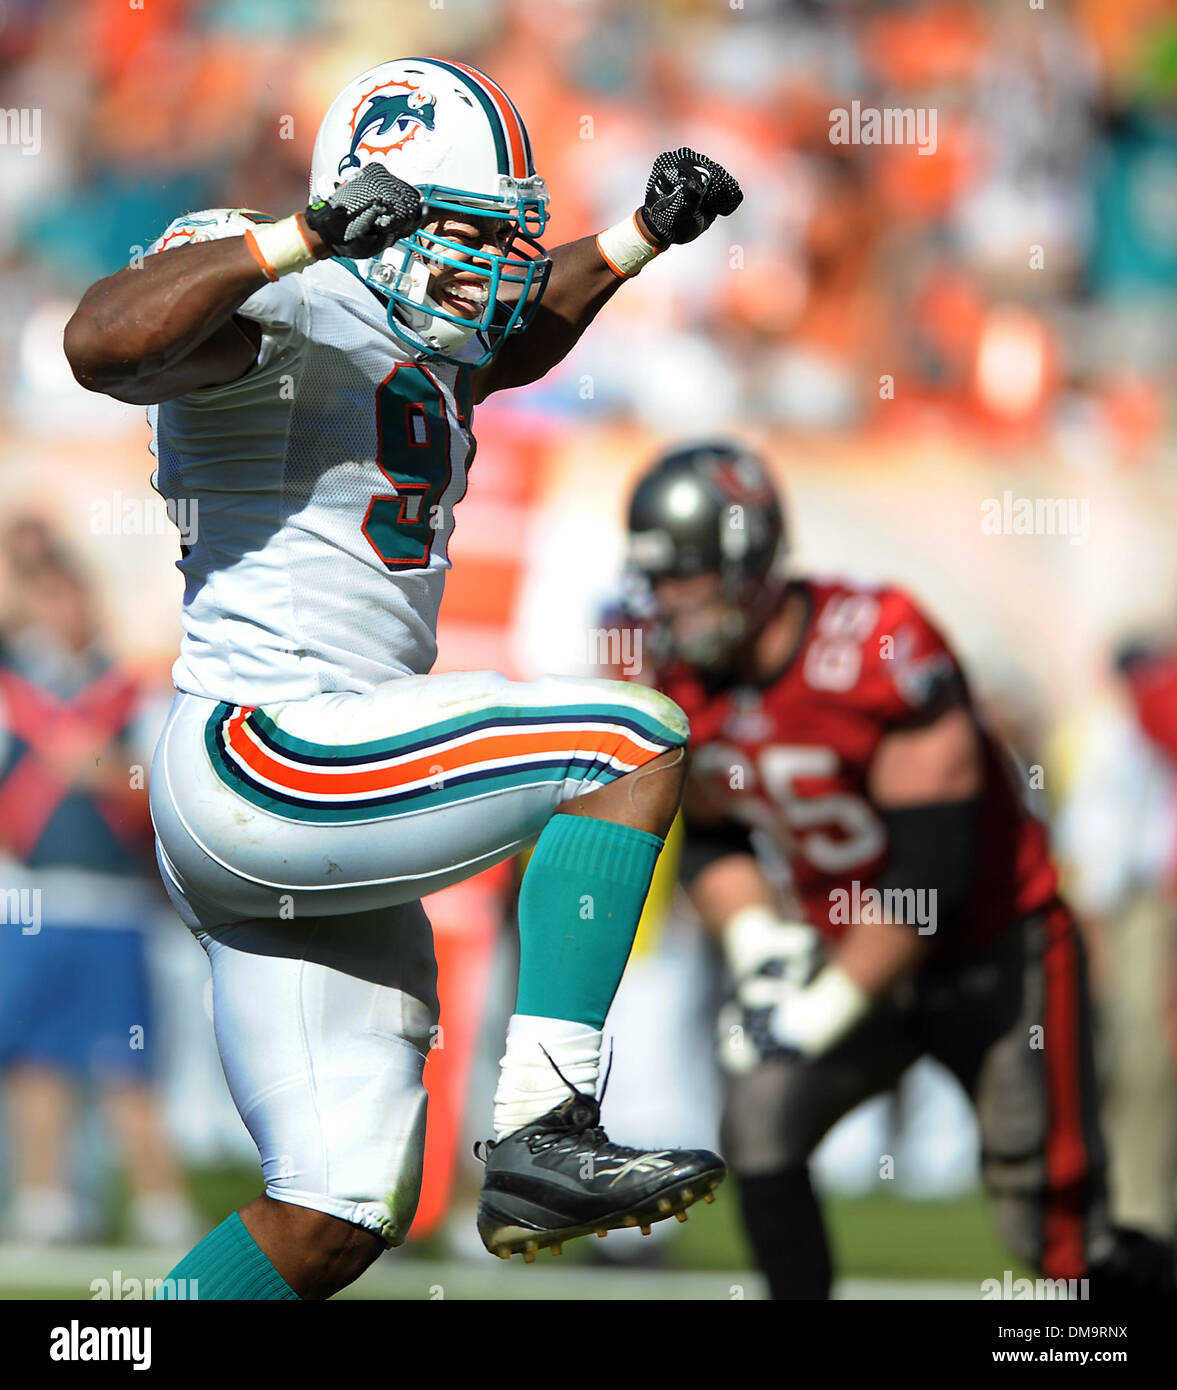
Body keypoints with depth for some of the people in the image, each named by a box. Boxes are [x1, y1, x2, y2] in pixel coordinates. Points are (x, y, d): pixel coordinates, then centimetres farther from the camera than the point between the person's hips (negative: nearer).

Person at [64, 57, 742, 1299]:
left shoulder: (407, 342, 19)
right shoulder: (279, 312, -10)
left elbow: (511, 345, 43)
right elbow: (102, 344, -31)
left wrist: (640, 237, 31)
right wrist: (302, 236, -33)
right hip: (259, 759, -10)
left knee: (338, 1220, 6)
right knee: (632, 745, -15)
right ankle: (543, 1130, -17)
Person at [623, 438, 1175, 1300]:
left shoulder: (879, 654, -28)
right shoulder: (686, 685, -7)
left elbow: (933, 873, -26)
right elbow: (710, 837, 10)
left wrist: (829, 1007, -23)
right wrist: (756, 943, -9)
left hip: (994, 953, -6)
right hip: (851, 958, 6)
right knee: (760, 1126, -19)